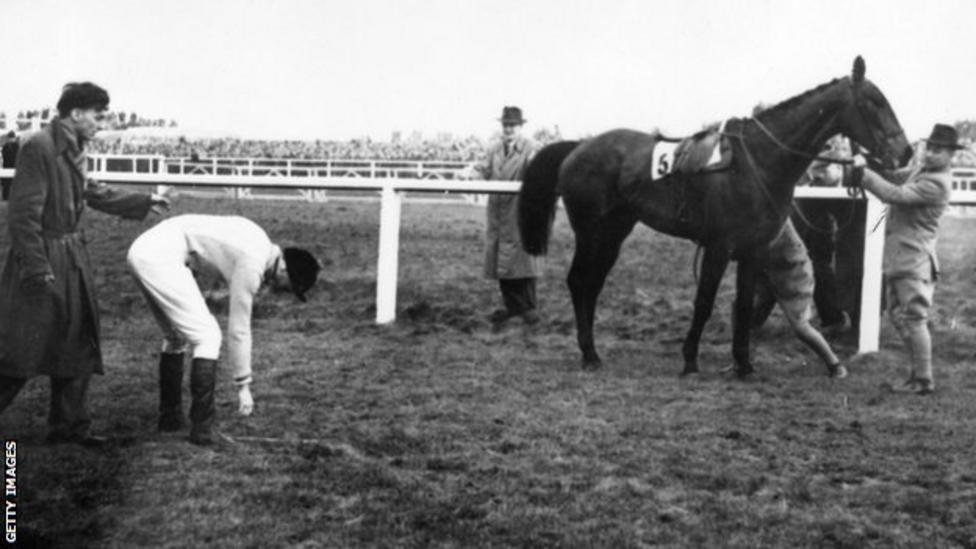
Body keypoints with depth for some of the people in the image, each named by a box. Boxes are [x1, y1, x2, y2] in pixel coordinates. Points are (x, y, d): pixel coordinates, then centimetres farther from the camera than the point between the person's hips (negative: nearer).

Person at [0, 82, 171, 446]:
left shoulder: (74, 151, 8)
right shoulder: (38, 147, -18)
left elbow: (94, 193, 25)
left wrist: (144, 202, 29)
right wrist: (38, 268, -21)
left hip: (72, 257, 9)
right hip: (43, 257, -9)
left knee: (76, 345, 14)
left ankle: (69, 425, 24)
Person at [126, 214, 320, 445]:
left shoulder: (260, 242, 11)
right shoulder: (251, 266, -14)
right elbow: (238, 329, -10)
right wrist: (243, 386, -4)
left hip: (142, 251, 10)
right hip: (160, 255, -10)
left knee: (176, 336, 20)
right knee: (206, 337, -9)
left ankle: (170, 417, 26)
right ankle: (201, 428, -9)